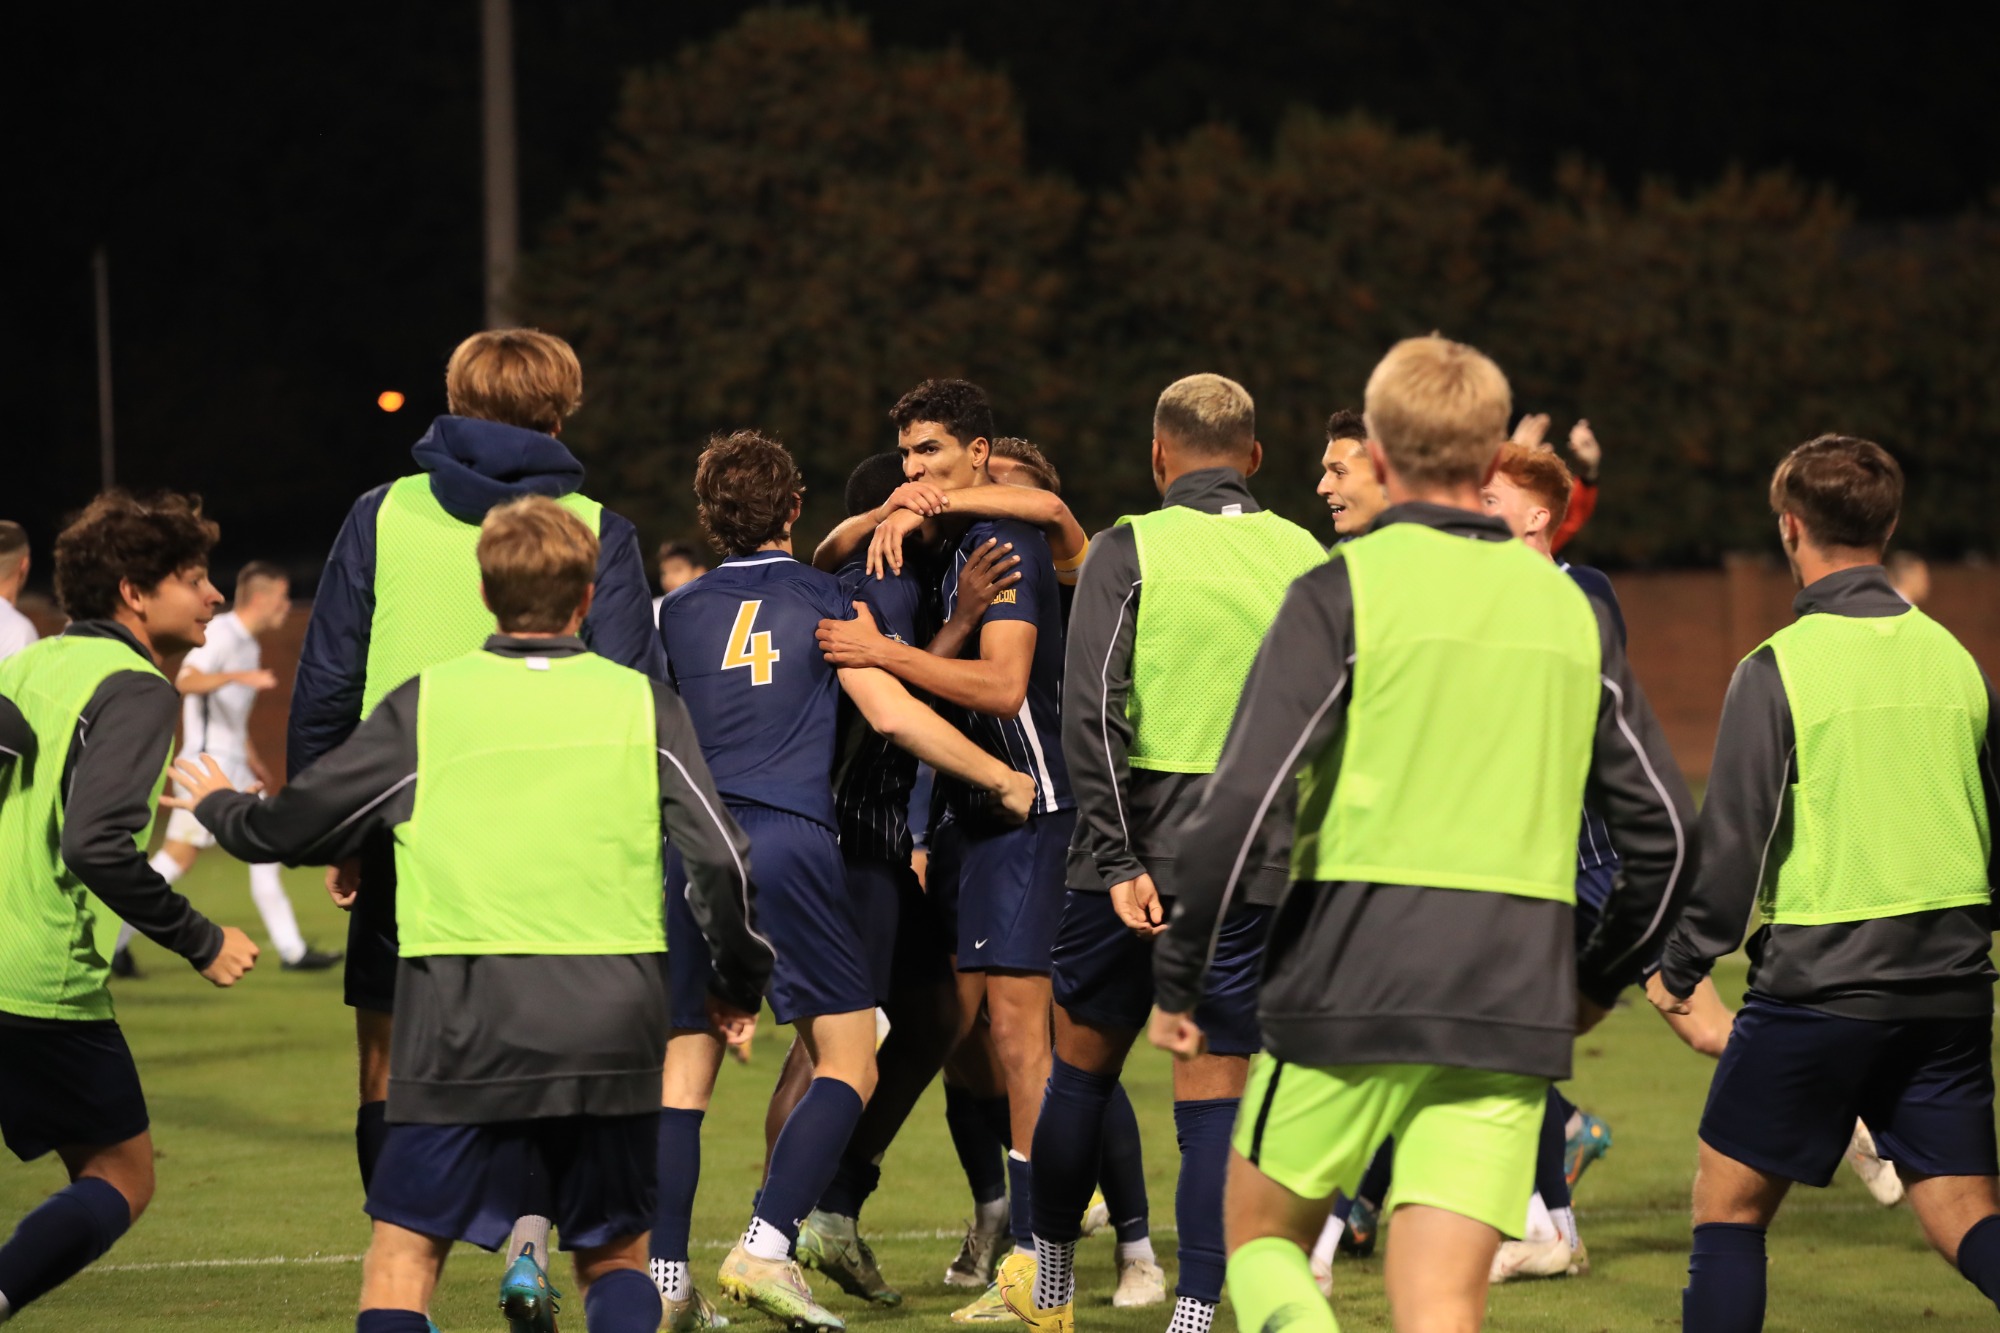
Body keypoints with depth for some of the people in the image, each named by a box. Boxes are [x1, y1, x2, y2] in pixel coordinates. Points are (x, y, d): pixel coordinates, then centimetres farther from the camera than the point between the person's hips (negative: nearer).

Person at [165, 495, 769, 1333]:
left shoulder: (425, 705, 5)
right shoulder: (644, 706, 7)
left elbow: (289, 829, 12)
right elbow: (723, 862, 3)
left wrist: (218, 805, 34)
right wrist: (740, 985, 20)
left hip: (463, 1029, -1)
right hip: (613, 1032, 2)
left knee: (403, 1258, 4)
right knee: (615, 1255, 16)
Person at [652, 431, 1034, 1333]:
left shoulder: (679, 612, 13)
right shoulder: (821, 599, 5)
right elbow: (892, 715, -3)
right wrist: (1002, 782, 6)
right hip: (790, 844, -3)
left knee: (682, 1072, 7)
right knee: (847, 1063, 3)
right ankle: (766, 1249, -13)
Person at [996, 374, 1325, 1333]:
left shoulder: (1129, 551, -3)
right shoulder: (1307, 559, 5)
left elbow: (1093, 713, -13)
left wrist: (1117, 858, -14)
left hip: (1144, 856, -2)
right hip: (1259, 860, 2)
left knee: (1082, 1063, 17)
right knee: (1213, 1091, 4)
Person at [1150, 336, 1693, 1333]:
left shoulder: (1342, 591, -2)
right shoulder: (1570, 612, 13)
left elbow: (1240, 801, -11)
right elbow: (1663, 832, 15)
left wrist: (1177, 978, -2)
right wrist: (1595, 982, 29)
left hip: (1348, 989, -3)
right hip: (1512, 1009, 3)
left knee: (1261, 1239, 16)